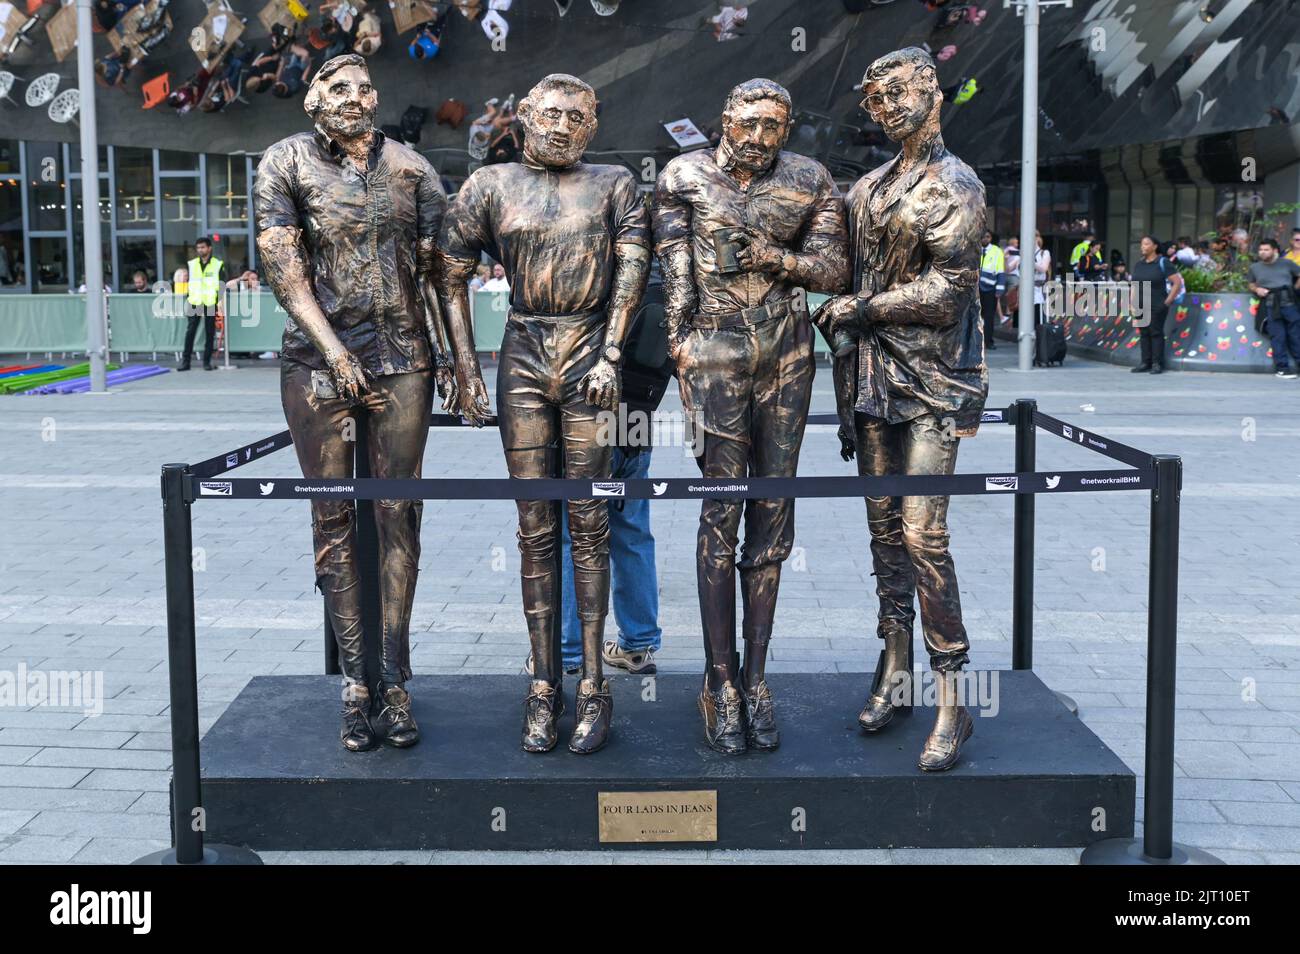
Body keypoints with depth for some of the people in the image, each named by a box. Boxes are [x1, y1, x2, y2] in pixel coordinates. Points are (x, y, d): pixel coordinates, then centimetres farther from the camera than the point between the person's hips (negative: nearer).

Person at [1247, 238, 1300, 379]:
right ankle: (1281, 367, -1)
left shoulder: (1287, 263, 9)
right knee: (1278, 337, -5)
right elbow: (1251, 284, 21)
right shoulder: (1255, 268, 12)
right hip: (1270, 306, 0)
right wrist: (1256, 289, 1)